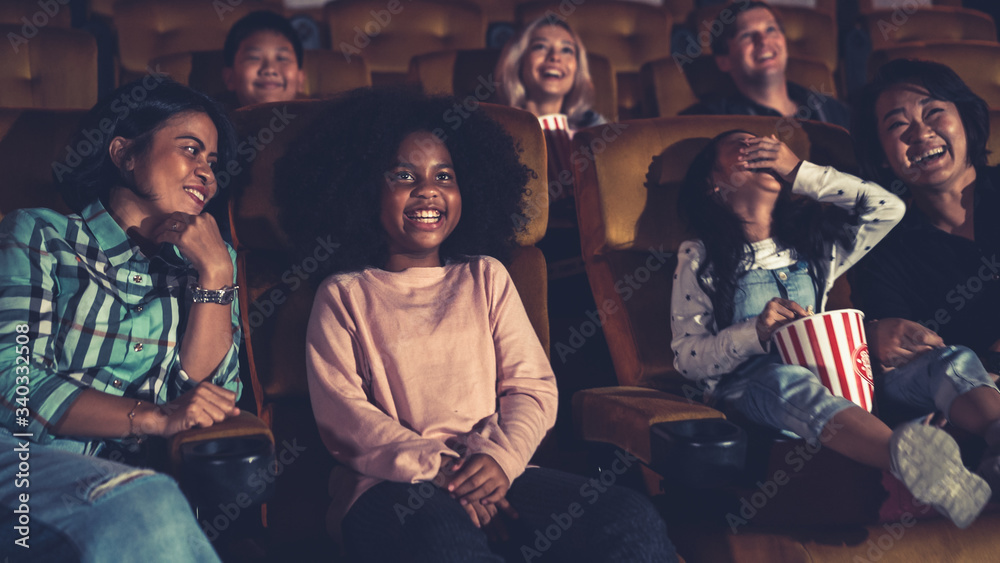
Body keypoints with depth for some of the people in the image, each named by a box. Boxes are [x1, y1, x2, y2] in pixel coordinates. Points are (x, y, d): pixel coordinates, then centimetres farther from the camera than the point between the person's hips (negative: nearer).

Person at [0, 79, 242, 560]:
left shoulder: (192, 268, 20)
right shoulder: (40, 235, 9)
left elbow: (207, 392, 7)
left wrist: (217, 273, 0)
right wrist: (154, 417, -17)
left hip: (110, 474, 4)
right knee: (146, 502, -35)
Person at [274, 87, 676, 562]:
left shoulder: (486, 277, 19)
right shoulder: (344, 294, 10)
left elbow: (533, 386, 10)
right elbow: (343, 414, -1)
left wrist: (500, 456, -11)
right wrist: (435, 469, -15)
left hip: (494, 474, 4)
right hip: (391, 484, -3)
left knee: (634, 520, -23)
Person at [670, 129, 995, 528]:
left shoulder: (811, 241, 23)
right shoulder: (700, 259, 7)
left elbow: (888, 208, 13)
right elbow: (687, 357, 0)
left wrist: (801, 172, 9)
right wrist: (755, 332, -18)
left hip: (829, 379, 5)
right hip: (745, 386, -5)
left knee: (954, 362, -16)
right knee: (789, 381, -41)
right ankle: (909, 457, -69)